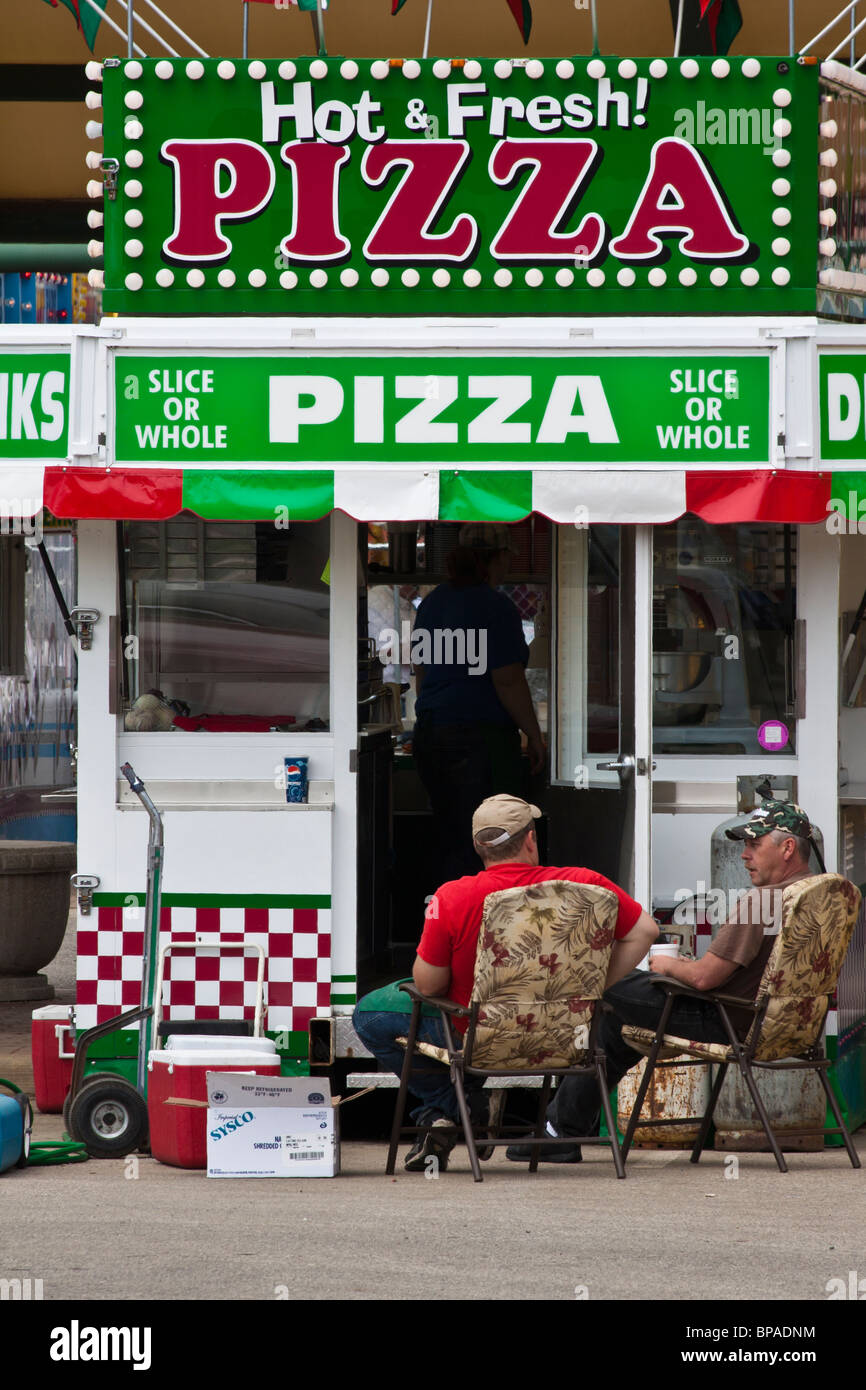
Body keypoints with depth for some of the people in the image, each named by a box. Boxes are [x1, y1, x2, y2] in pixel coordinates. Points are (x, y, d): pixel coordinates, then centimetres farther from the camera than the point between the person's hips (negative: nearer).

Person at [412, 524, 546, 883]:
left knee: (450, 843, 12)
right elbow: (508, 681, -15)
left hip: (429, 733, 8)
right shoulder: (495, 607, -11)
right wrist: (534, 735, -6)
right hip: (482, 738, -8)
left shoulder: (433, 601, 12)